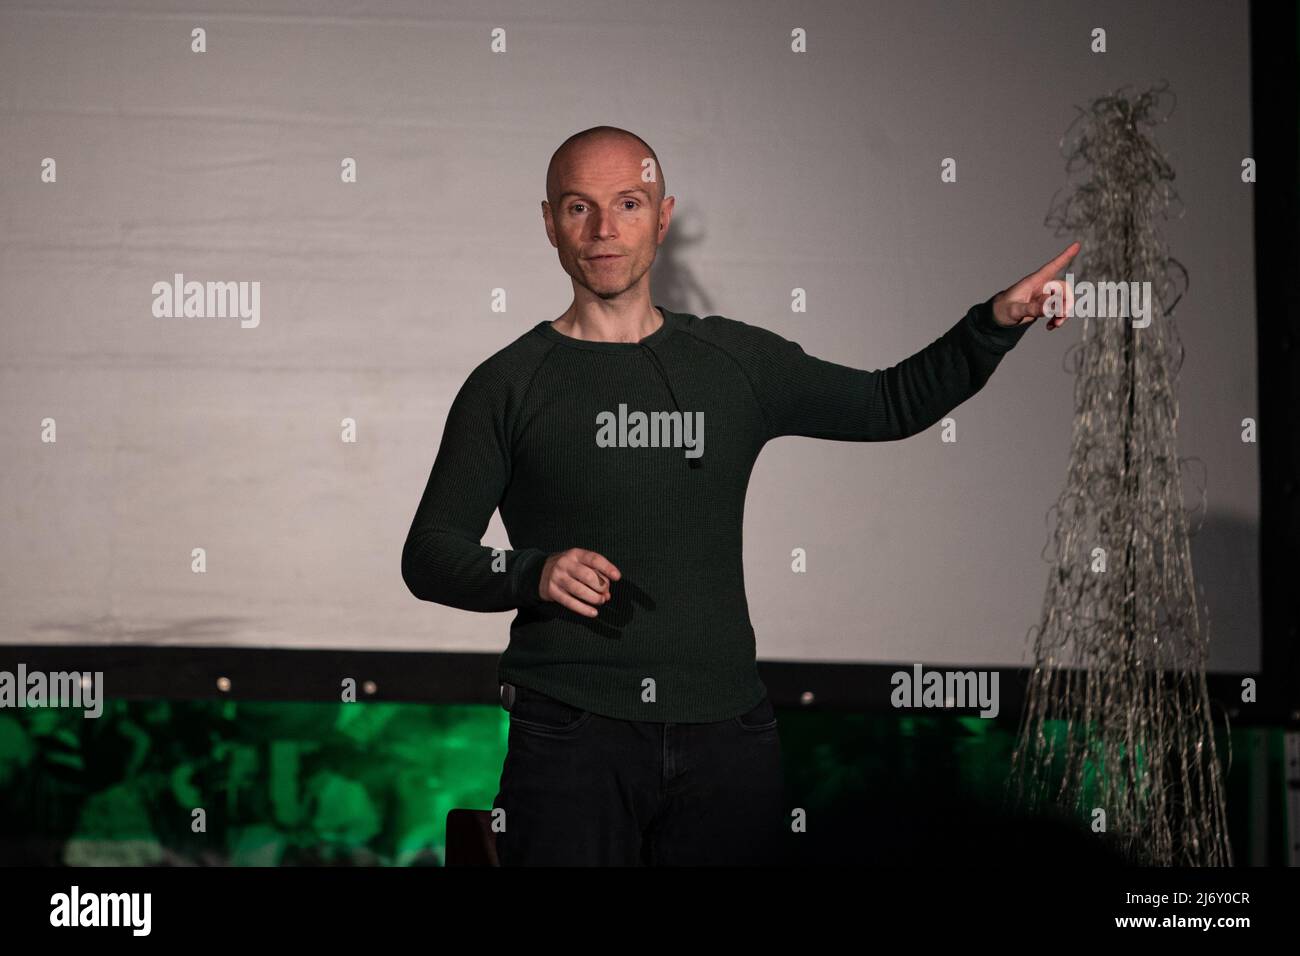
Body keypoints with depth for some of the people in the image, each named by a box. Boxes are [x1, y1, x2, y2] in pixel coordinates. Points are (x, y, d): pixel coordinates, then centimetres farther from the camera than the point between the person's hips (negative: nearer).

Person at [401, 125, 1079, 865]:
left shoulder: (737, 361, 11)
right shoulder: (509, 386, 4)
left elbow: (892, 404, 21)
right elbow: (430, 555, 2)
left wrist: (998, 321, 8)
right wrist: (534, 574, -17)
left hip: (727, 728, 3)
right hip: (572, 733, -2)